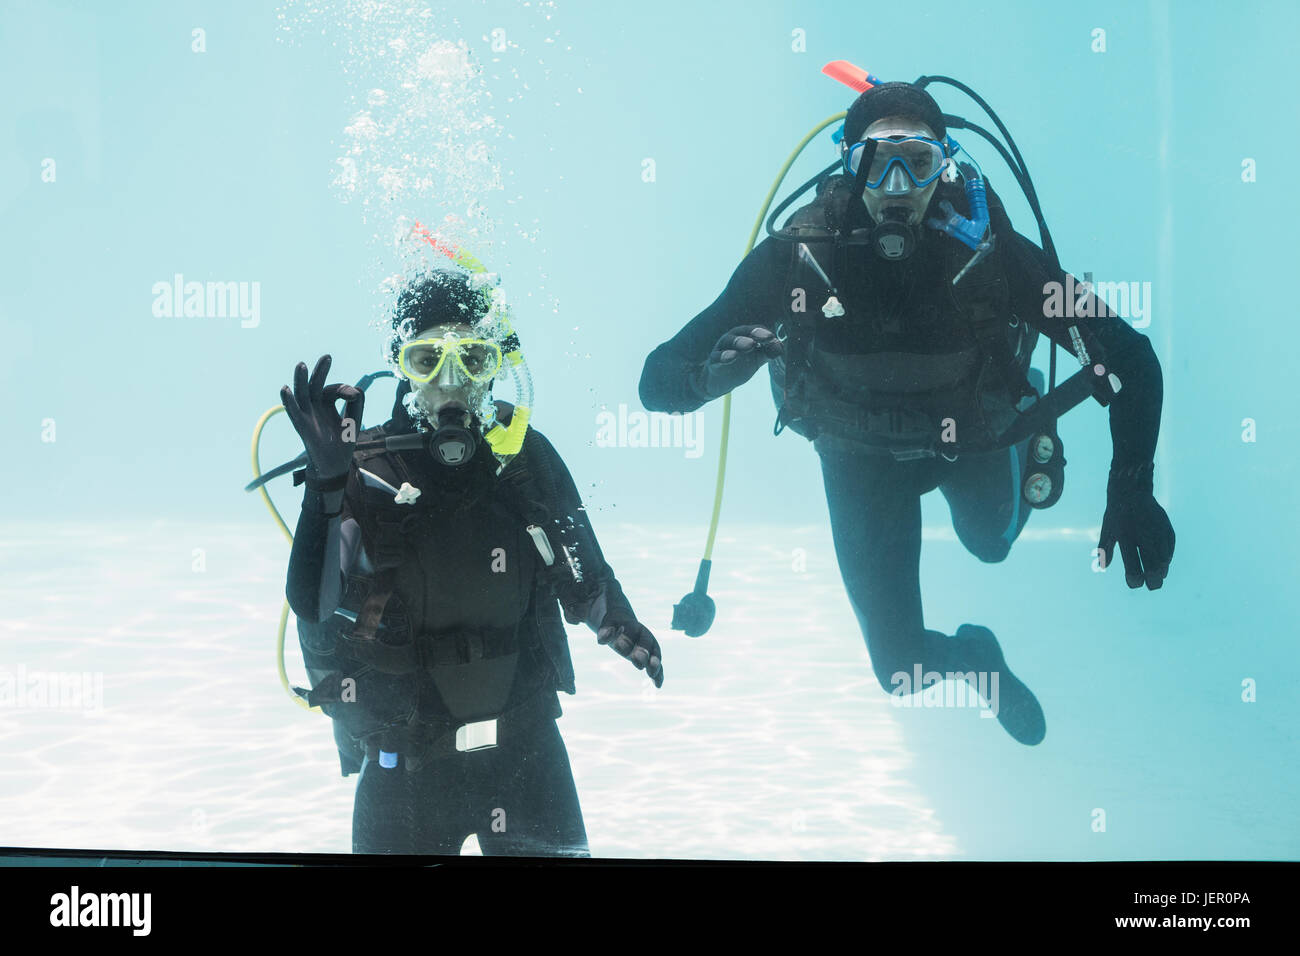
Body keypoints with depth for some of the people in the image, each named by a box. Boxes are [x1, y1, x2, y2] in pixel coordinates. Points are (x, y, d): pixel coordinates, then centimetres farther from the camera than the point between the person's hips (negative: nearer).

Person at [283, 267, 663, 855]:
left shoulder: (525, 453, -2)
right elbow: (316, 609, -24)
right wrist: (328, 482, -33)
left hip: (525, 743, 3)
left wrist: (614, 619, -7)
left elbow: (579, 571, 12)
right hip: (405, 759, -2)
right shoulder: (366, 470, -12)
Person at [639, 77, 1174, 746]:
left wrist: (1131, 488, -43)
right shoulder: (795, 258, -35)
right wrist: (717, 367, -58)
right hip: (862, 454, 0)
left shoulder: (990, 253, -35)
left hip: (973, 434, 0)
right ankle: (979, 658, 38)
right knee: (902, 667, 2)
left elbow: (1128, 356, -30)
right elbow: (660, 382, -34)